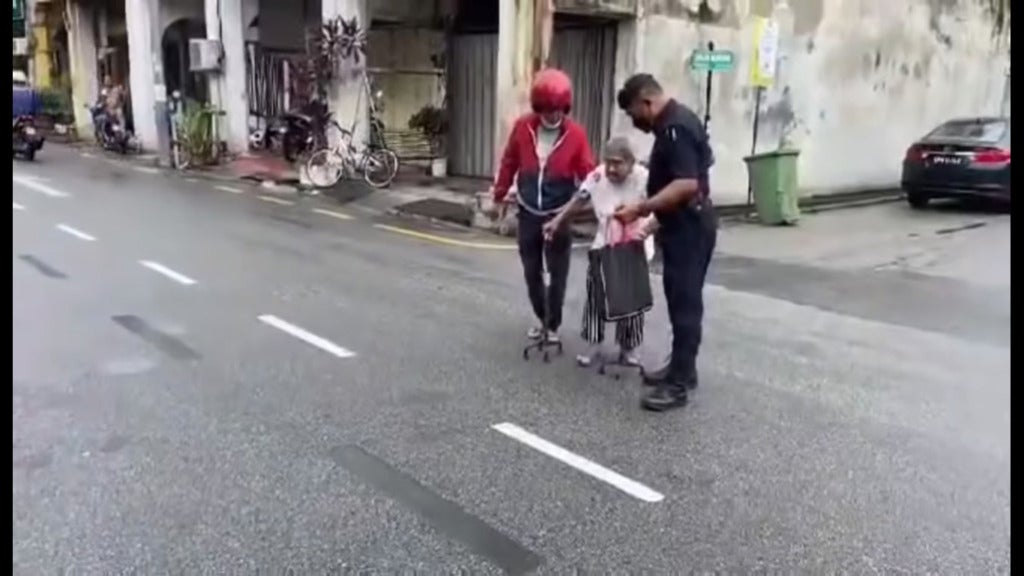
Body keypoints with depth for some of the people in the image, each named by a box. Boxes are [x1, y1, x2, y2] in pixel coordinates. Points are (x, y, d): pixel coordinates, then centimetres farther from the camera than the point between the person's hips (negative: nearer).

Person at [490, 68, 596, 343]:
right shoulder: (522, 127, -5)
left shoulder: (576, 134, -10)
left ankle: (553, 324, 21)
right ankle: (541, 318, 31)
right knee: (531, 272, 12)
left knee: (557, 273, 5)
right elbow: (509, 163, 4)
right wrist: (499, 197, 9)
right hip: (528, 213, 2)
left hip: (559, 215, -2)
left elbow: (587, 173, -10)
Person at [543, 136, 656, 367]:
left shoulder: (644, 179, -20)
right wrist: (557, 221, 4)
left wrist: (646, 229, -40)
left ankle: (628, 347, 24)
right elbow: (578, 200, 6)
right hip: (603, 248, 3)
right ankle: (594, 342, 18)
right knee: (596, 294, 4)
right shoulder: (597, 177, -9)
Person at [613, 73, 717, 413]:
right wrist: (654, 219, 22)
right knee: (681, 300, 16)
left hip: (690, 229, -11)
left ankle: (679, 384, -1)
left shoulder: (676, 128, -19)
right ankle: (682, 368, 27)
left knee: (685, 304, -6)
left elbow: (686, 184, -28)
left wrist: (640, 209, -26)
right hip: (682, 226, 11)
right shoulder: (673, 122, 14)